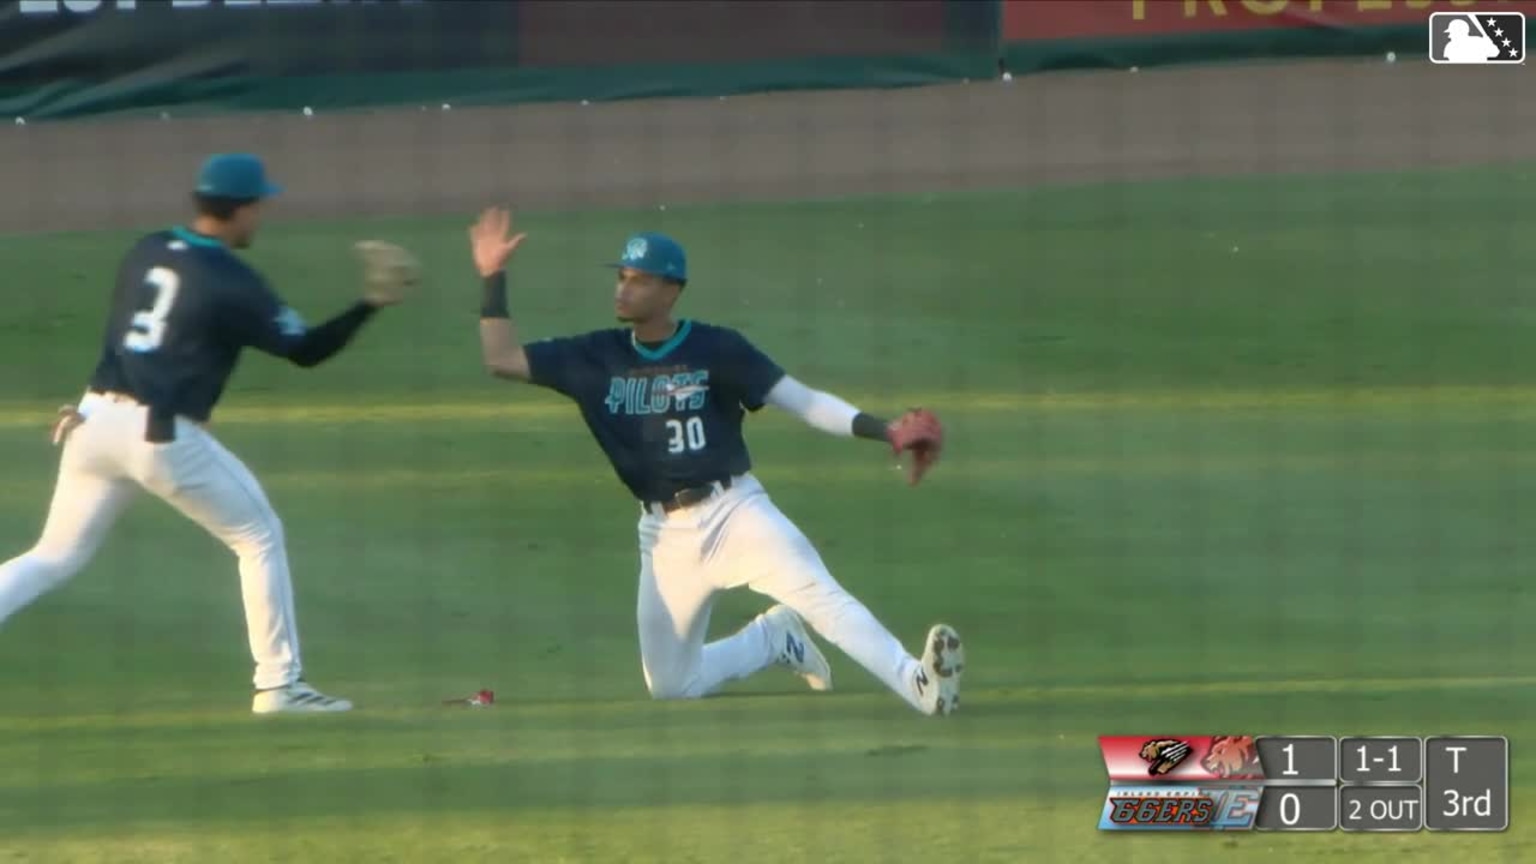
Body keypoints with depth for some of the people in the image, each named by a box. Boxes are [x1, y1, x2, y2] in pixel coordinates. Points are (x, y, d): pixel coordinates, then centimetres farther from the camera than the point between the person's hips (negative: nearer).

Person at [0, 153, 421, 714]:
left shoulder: (146, 252, 12)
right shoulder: (232, 283, -7)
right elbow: (306, 351, -3)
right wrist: (372, 304, 1)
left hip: (96, 420, 6)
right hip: (162, 434, -6)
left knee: (56, 556, 14)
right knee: (259, 537, 11)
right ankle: (279, 685, 9)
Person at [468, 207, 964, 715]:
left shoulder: (717, 350, -5)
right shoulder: (598, 358, 5)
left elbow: (804, 401, -8)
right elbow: (502, 359, 5)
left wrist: (885, 432, -20)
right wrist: (492, 278, -4)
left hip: (734, 511, -4)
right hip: (665, 534, 4)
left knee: (818, 594, -29)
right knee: (669, 686, 8)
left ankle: (916, 683, -37)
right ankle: (773, 639, 31)